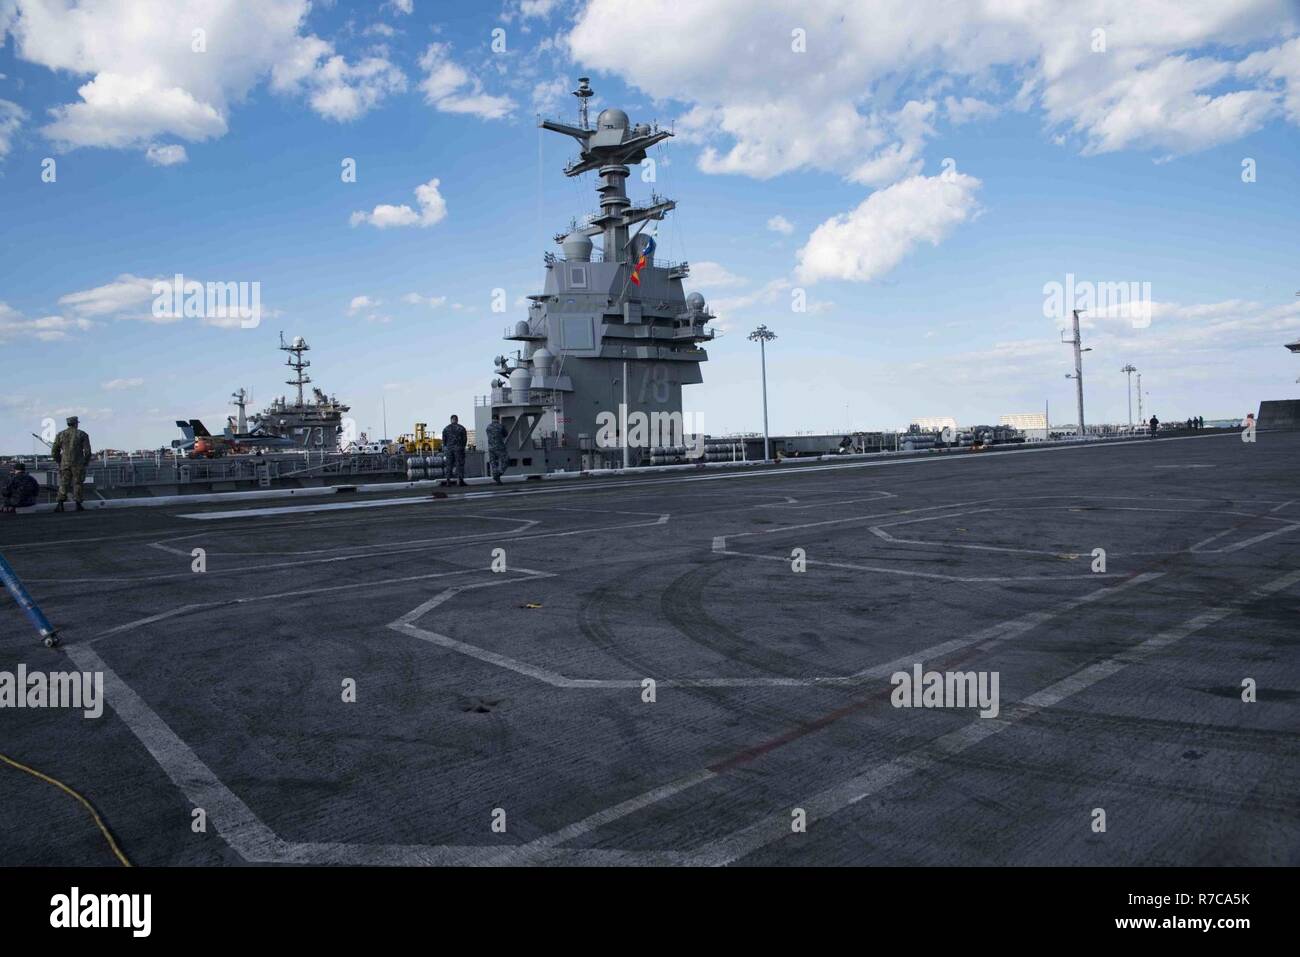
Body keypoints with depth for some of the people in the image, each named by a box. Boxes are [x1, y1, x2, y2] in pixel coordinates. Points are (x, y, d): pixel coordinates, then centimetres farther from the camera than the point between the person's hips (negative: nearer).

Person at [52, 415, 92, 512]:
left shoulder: (60, 434, 5)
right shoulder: (82, 434, -1)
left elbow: (55, 450, 5)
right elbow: (87, 450, -5)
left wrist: (58, 462, 17)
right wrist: (86, 462, 7)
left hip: (65, 463, 2)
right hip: (78, 464, -2)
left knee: (63, 483, 5)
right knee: (77, 483, 5)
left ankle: (60, 504, -4)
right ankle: (78, 504, 6)